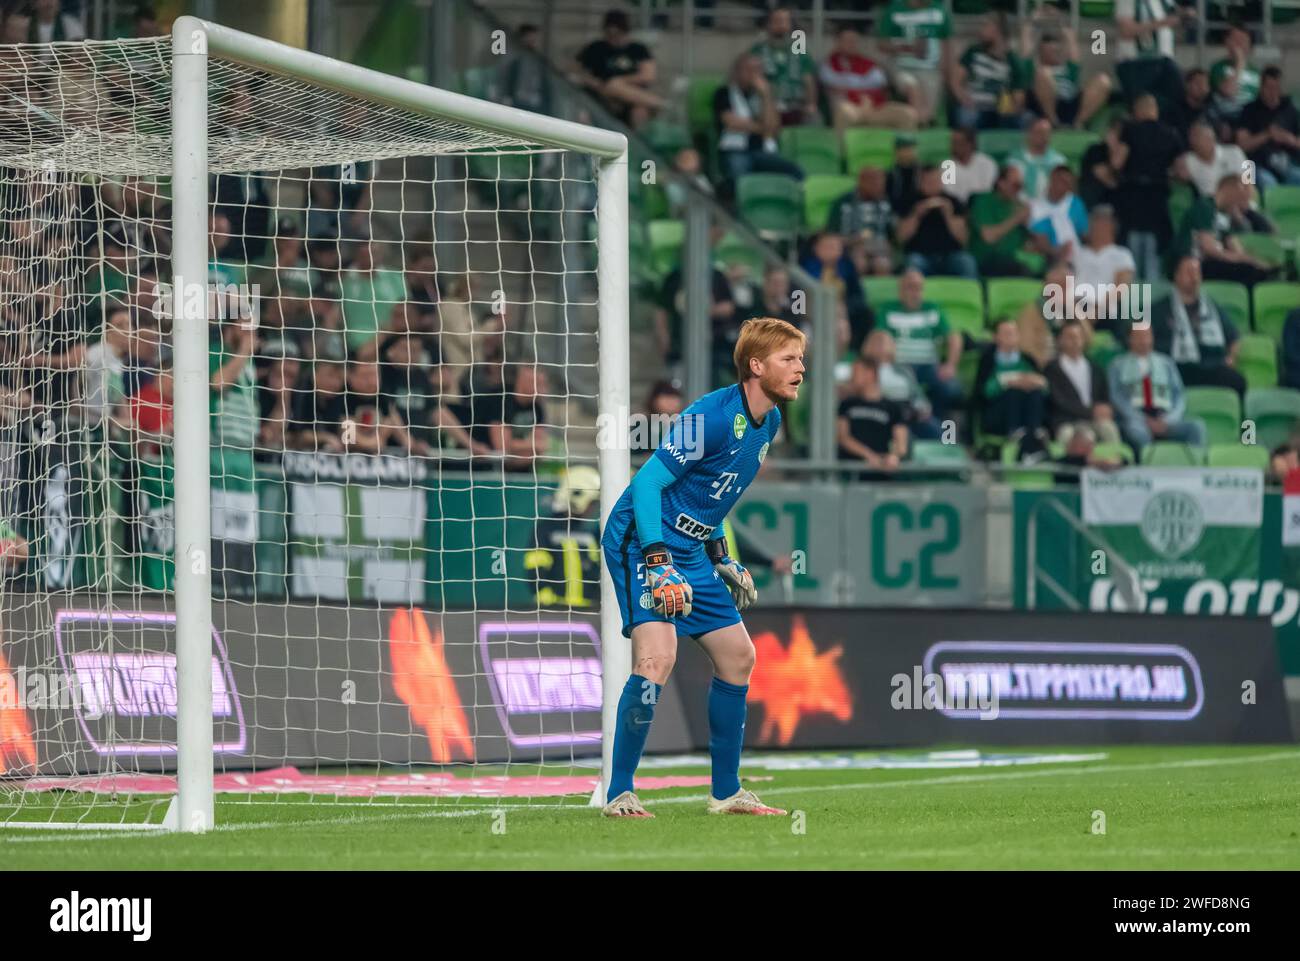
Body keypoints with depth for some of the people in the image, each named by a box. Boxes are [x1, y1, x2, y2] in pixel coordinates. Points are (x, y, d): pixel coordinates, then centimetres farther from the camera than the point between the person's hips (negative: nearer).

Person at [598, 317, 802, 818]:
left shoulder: (769, 422, 7)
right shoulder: (712, 416, -21)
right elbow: (648, 481, -21)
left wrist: (719, 554, 20)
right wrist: (657, 561, -30)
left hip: (691, 550, 10)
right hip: (641, 543, -10)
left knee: (737, 656, 10)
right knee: (656, 658, -23)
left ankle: (726, 792, 22)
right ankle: (619, 794, -15)